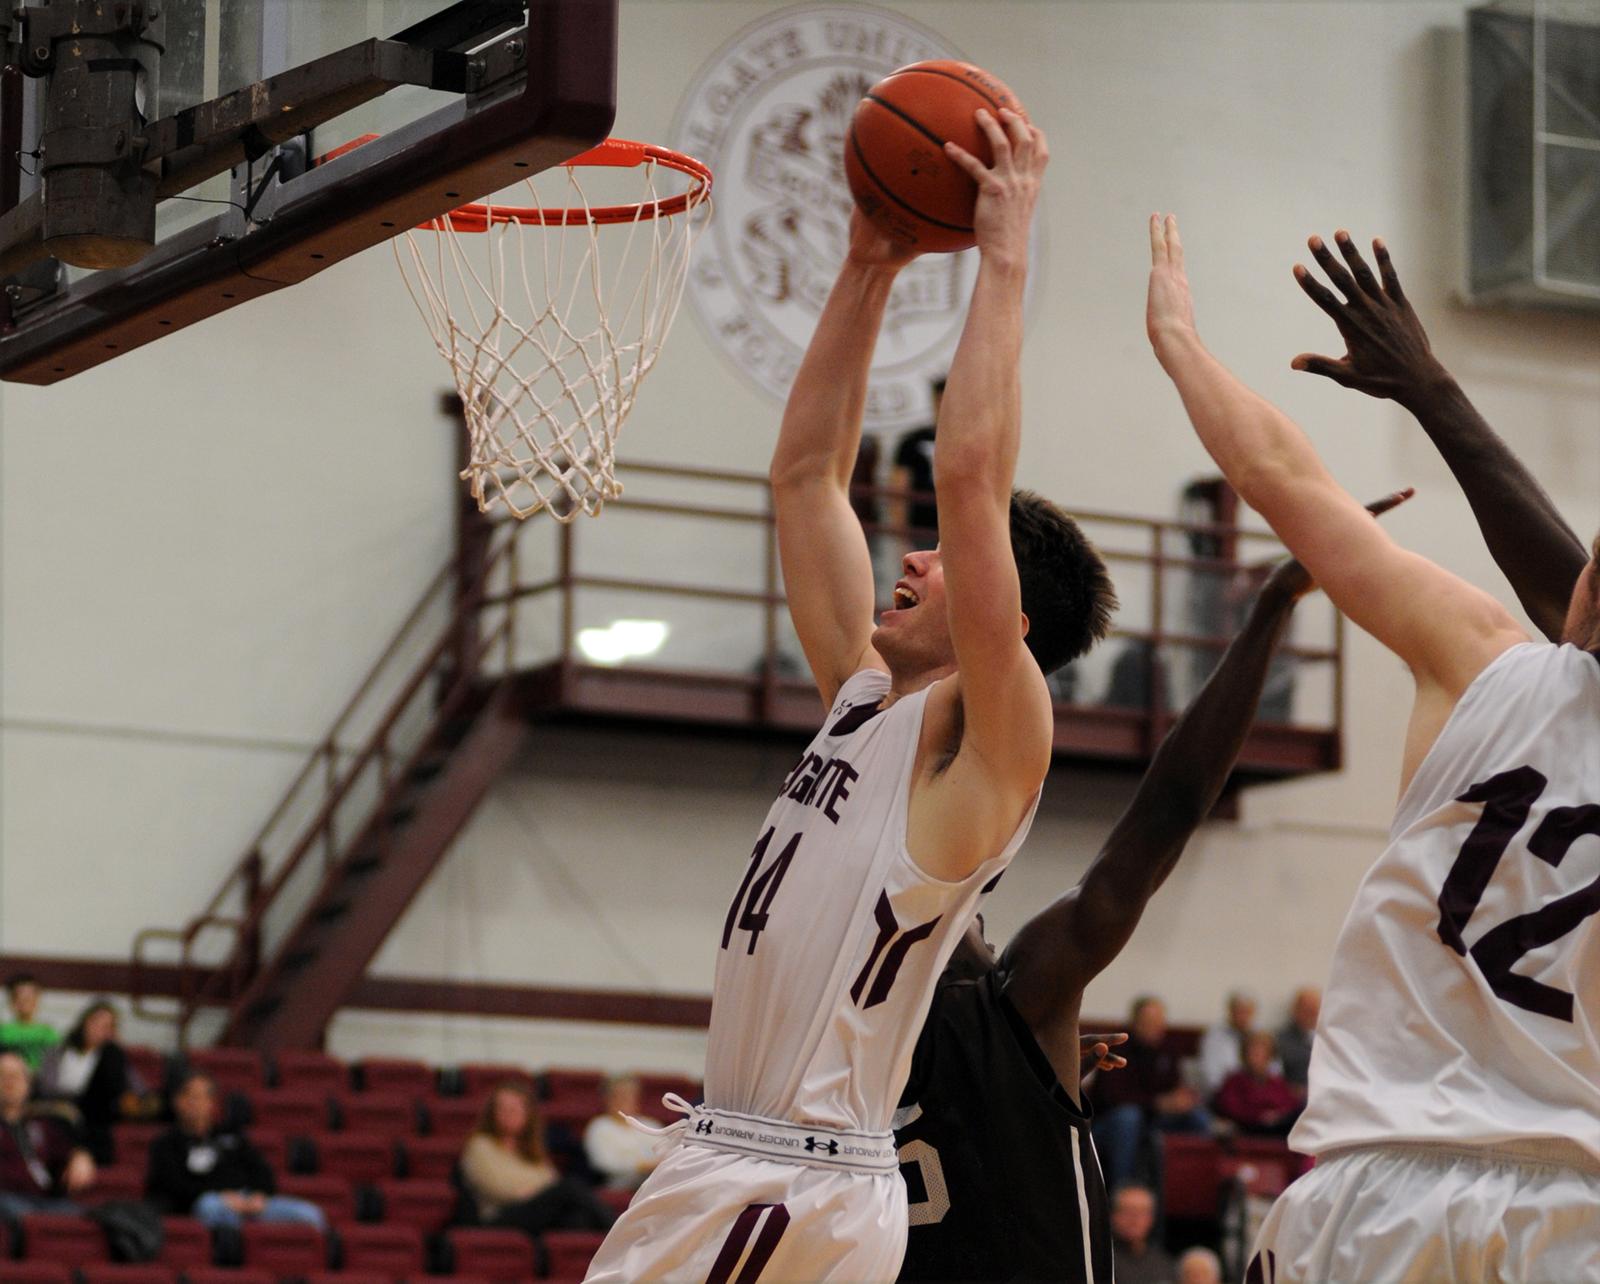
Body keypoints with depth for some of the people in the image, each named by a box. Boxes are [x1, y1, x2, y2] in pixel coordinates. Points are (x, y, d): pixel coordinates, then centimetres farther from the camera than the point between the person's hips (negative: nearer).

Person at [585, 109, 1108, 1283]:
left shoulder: (988, 743, -8)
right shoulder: (867, 700, 14)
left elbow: (970, 476, -20)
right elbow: (807, 474, 20)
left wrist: (1005, 258, -14)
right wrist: (869, 272, 17)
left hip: (796, 1183, -9)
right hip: (736, 1157, 9)